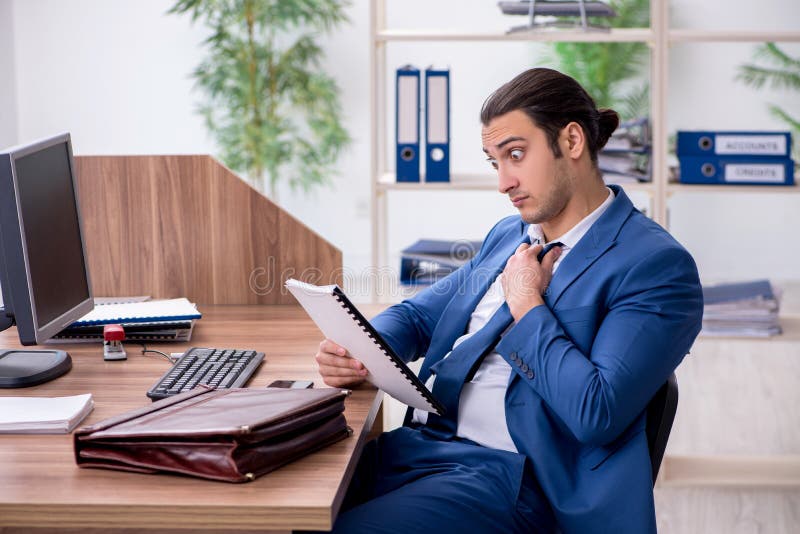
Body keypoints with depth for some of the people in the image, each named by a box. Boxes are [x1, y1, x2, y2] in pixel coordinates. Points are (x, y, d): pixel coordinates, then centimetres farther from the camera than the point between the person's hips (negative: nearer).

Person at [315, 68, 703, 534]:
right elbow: (417, 315, 23)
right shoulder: (509, 237, 17)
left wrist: (526, 304, -10)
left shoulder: (656, 264, -9)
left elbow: (596, 415, -19)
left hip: (506, 474, -7)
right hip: (417, 443, 8)